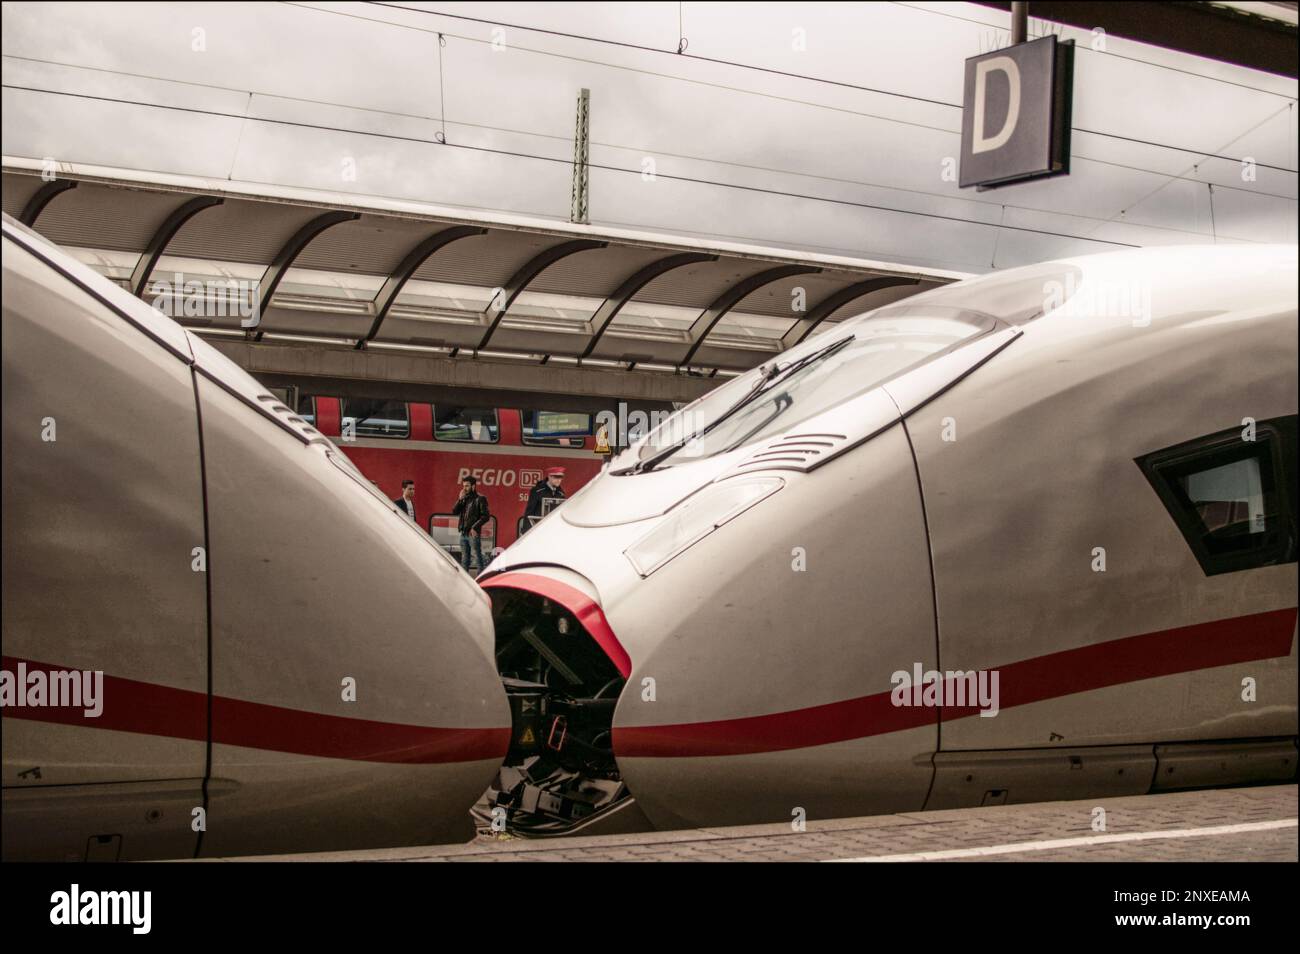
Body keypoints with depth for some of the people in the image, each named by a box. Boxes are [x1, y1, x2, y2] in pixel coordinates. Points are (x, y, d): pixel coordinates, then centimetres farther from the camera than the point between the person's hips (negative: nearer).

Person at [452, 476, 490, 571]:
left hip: (473, 534, -7)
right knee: (464, 558, 12)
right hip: (463, 533, 7)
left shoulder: (480, 499, -6)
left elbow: (486, 516, -12)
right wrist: (460, 499, -6)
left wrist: (475, 527, -18)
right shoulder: (464, 499, 13)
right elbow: (454, 511, 5)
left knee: (478, 556, -4)